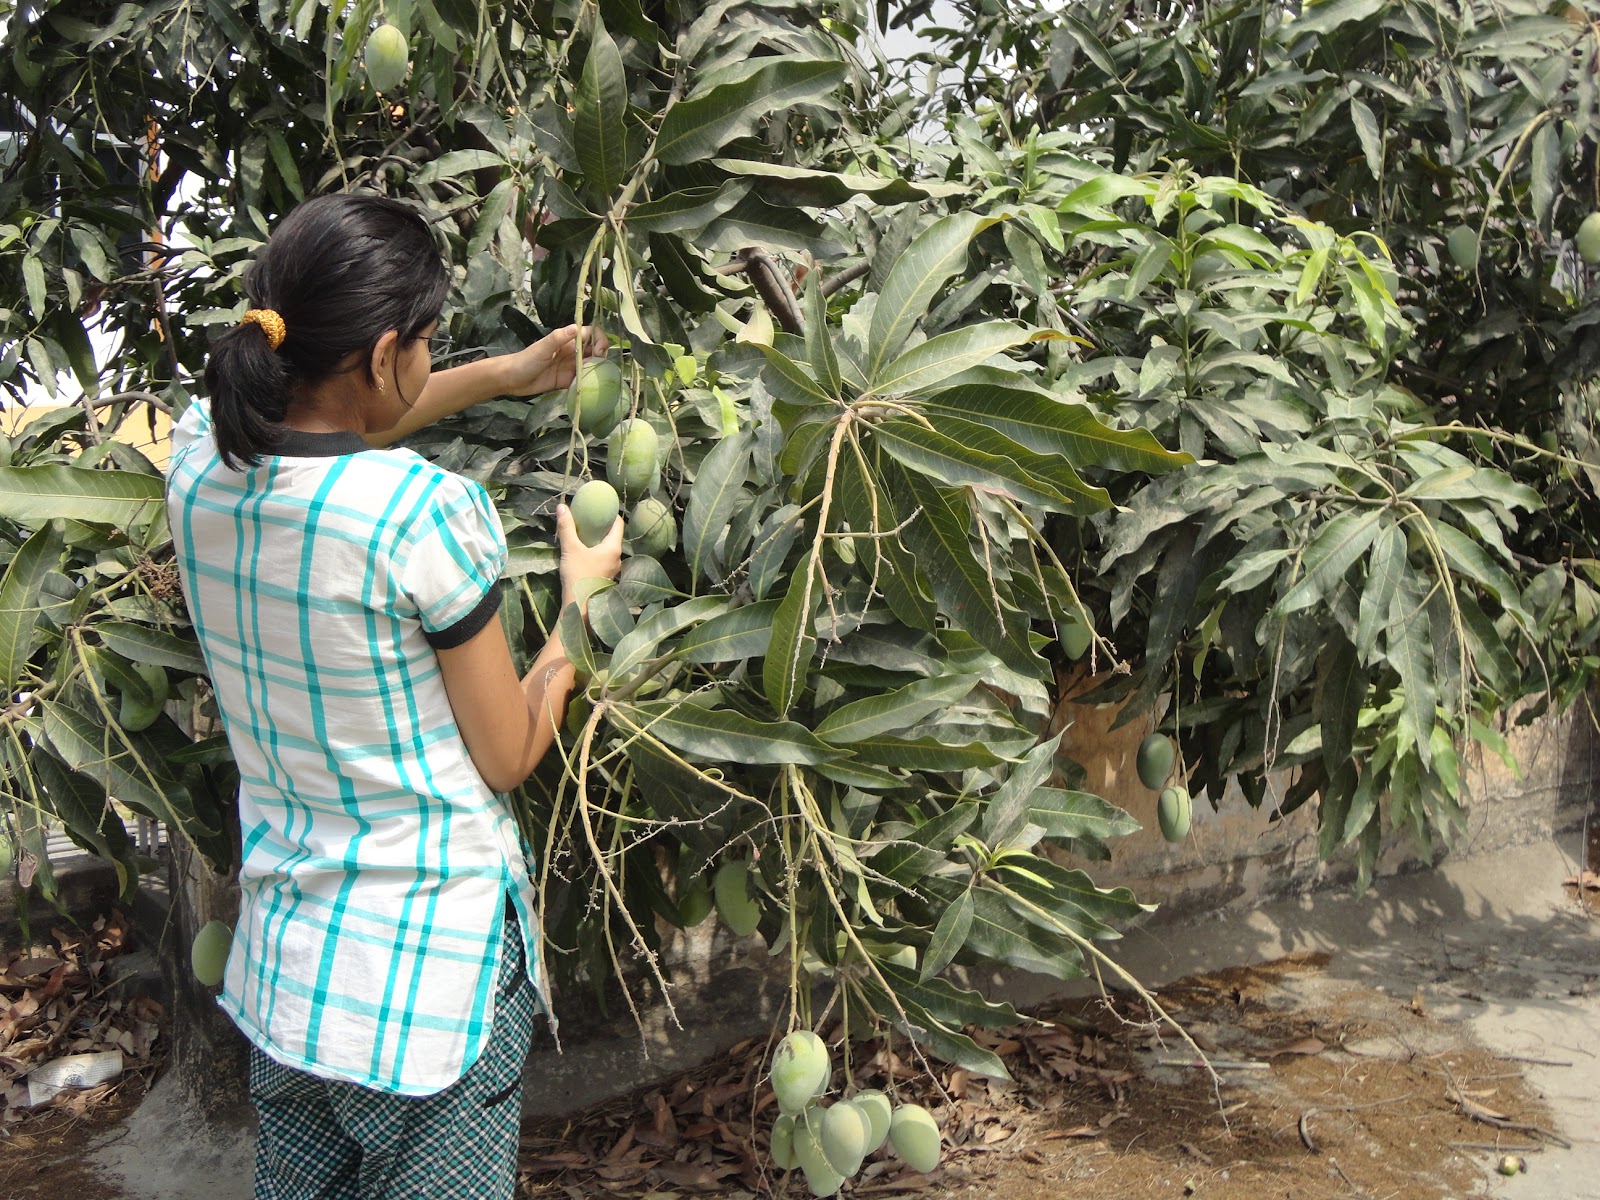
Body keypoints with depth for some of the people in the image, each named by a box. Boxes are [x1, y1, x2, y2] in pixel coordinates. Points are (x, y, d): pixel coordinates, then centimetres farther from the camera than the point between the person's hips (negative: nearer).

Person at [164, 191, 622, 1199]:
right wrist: (582, 598, 3)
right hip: (434, 981, -6)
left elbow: (324, 425, 21)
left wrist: (505, 376, 22)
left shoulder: (199, 458, -5)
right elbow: (508, 759, -10)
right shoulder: (427, 512, -23)